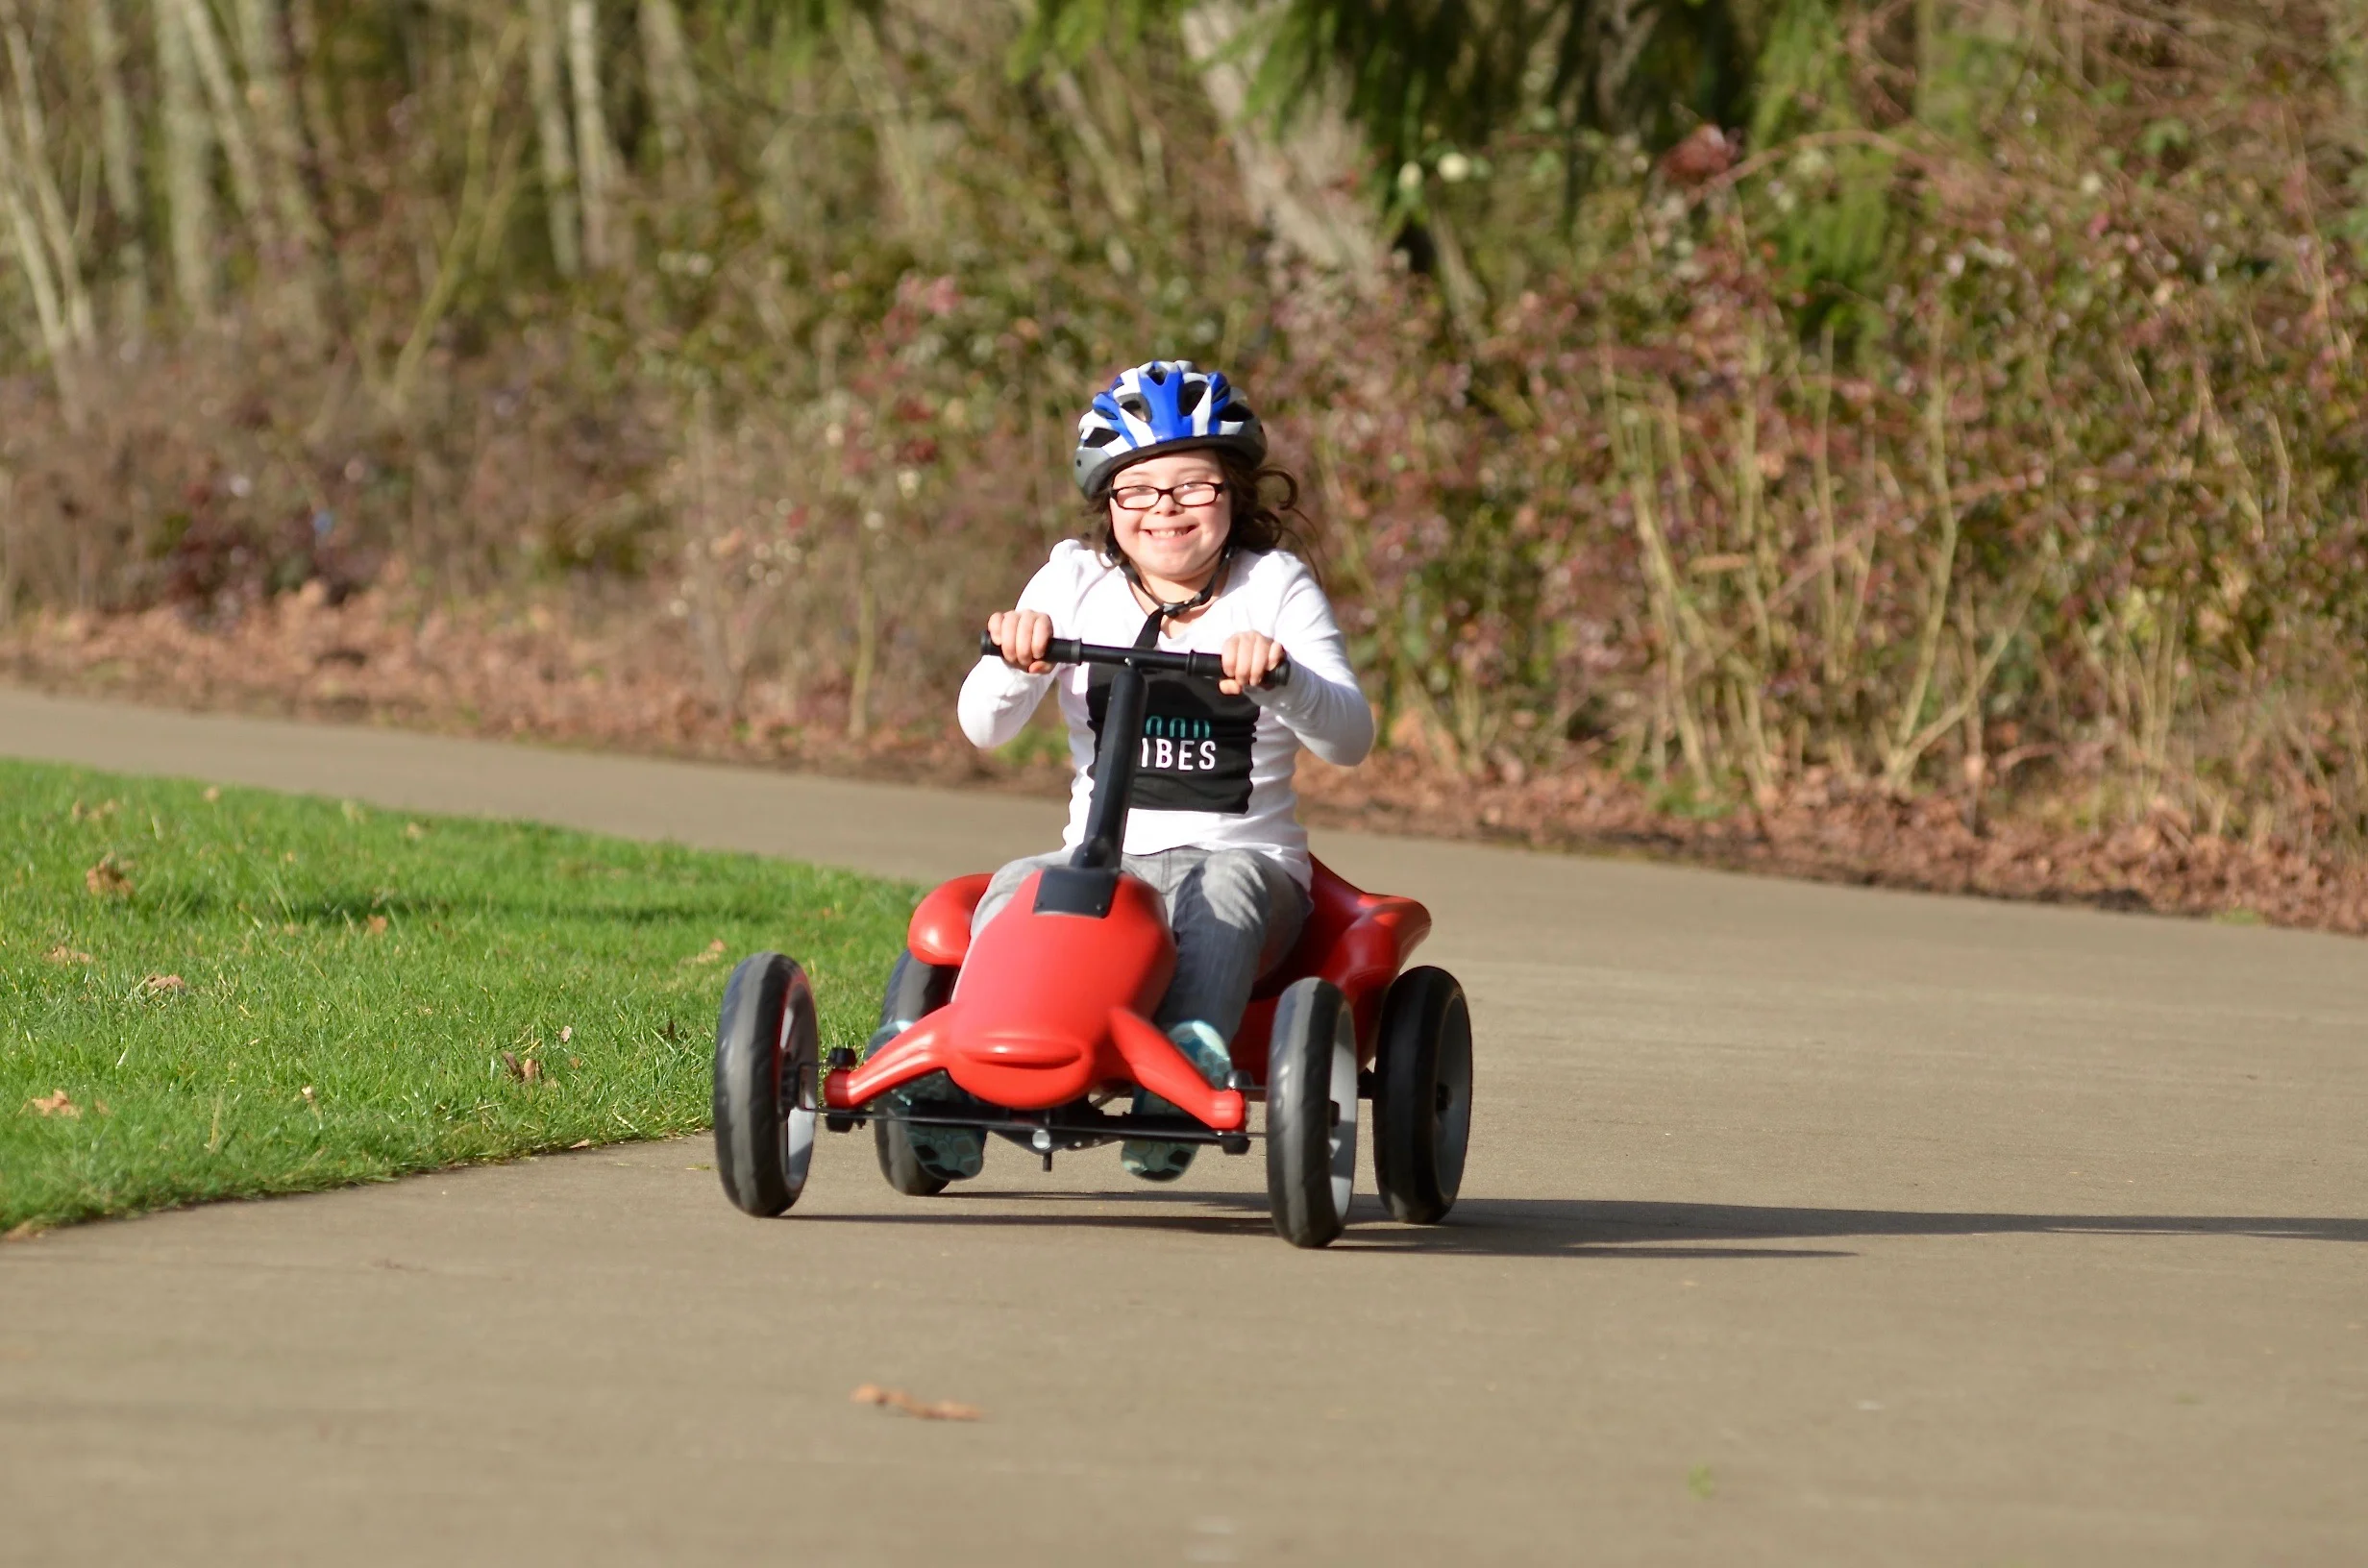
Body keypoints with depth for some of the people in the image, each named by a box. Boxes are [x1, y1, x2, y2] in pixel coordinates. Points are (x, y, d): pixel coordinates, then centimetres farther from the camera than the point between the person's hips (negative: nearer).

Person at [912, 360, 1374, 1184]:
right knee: (1017, 888, -29)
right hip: (1102, 859, 2)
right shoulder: (1076, 579, 10)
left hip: (1246, 859, -2)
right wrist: (1015, 660, -21)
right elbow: (984, 727, 2)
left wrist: (1278, 677, -29)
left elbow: (1349, 737, -8)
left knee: (1221, 888, -37)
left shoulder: (1274, 585, 4)